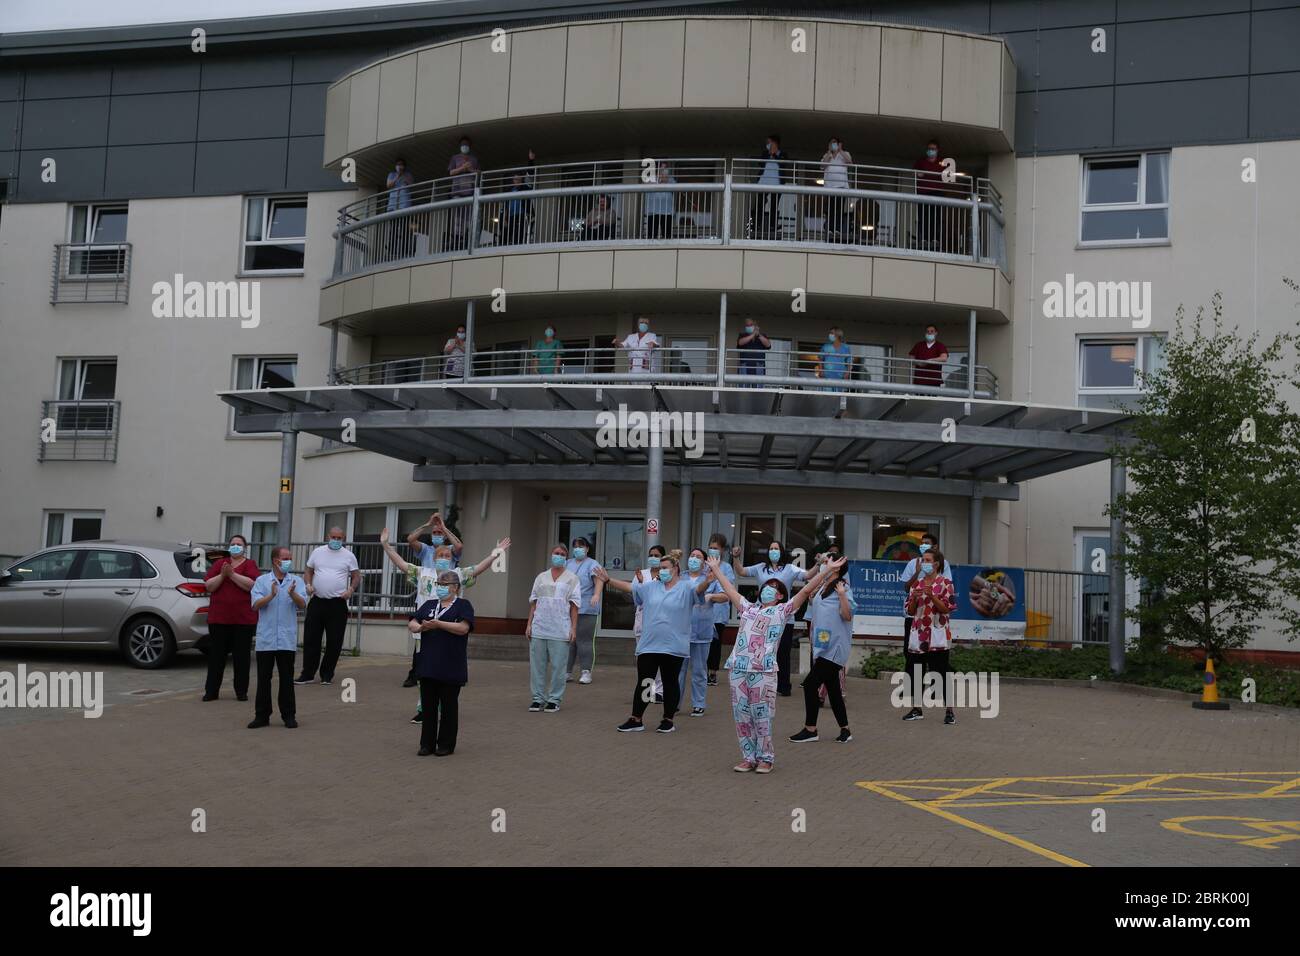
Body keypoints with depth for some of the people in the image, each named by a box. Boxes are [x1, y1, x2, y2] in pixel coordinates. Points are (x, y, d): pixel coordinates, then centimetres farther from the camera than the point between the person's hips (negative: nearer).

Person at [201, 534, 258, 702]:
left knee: (241, 656, 3)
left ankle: (241, 691, 11)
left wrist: (232, 574, -17)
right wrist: (222, 575, -13)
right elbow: (208, 586, 2)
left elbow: (252, 584, -14)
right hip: (219, 618, 2)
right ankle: (211, 691, 10)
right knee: (216, 655, 4)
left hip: (243, 619, -2)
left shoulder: (250, 564, 4)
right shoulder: (219, 563, 12)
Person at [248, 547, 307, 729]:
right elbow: (256, 604, -8)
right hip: (265, 639, 0)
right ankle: (262, 715, 11)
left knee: (287, 678, 4)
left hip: (287, 639, 0)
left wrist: (293, 594, -26)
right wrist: (272, 595, -25)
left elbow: (302, 604, -6)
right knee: (263, 678, 4)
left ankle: (289, 715, 11)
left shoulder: (297, 581, 5)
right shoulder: (261, 581, 4)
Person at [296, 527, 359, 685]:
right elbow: (309, 571, 15)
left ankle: (327, 675, 14)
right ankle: (307, 674, 8)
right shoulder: (318, 552, 9)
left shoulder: (349, 555, 3)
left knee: (334, 641, 2)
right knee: (310, 638, 1)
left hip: (337, 603, -2)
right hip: (317, 601, 2)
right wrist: (308, 584, -4)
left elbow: (356, 577, 5)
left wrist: (351, 589, -12)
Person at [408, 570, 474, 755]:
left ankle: (446, 745, 13)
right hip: (428, 665, 4)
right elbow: (411, 623, 6)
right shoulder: (429, 604, 14)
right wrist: (419, 627, -17)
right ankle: (427, 744, 16)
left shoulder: (463, 605, -1)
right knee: (428, 704, 8)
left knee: (448, 706, 4)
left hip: (451, 667, -4)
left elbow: (463, 628, -16)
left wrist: (438, 624, -19)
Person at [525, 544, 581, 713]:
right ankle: (538, 699, 13)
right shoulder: (541, 577, 14)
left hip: (560, 630, -3)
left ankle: (554, 700, 7)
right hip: (538, 629, 3)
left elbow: (574, 605, 2)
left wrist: (573, 628, -5)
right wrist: (529, 624, 6)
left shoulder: (572, 579, 6)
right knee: (537, 665, 4)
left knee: (558, 666, -2)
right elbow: (533, 602, 14)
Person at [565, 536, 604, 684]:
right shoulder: (568, 564, 18)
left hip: (586, 610, -5)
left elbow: (599, 580, -16)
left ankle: (586, 672, -2)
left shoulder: (592, 564, 0)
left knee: (585, 641, -6)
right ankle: (567, 671, 12)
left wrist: (596, 595, -32)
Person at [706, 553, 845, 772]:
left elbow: (806, 590, 4)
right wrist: (715, 569, 38)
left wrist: (828, 570, -2)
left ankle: (765, 758, 10)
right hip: (739, 669, 4)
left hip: (763, 672, -4)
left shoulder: (783, 611, 10)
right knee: (741, 715, 5)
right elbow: (730, 590, 31)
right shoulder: (748, 608, 22)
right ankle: (748, 757, 15)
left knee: (762, 717, -2)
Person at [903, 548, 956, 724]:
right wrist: (914, 598, -7)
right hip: (917, 635, 5)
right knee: (915, 673, 7)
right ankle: (916, 709, 18)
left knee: (941, 673, -5)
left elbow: (947, 609, -9)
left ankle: (949, 711, 1)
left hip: (937, 636, -5)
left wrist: (932, 596, -19)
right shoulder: (916, 584, 12)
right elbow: (910, 612, 12)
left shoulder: (944, 583, -2)